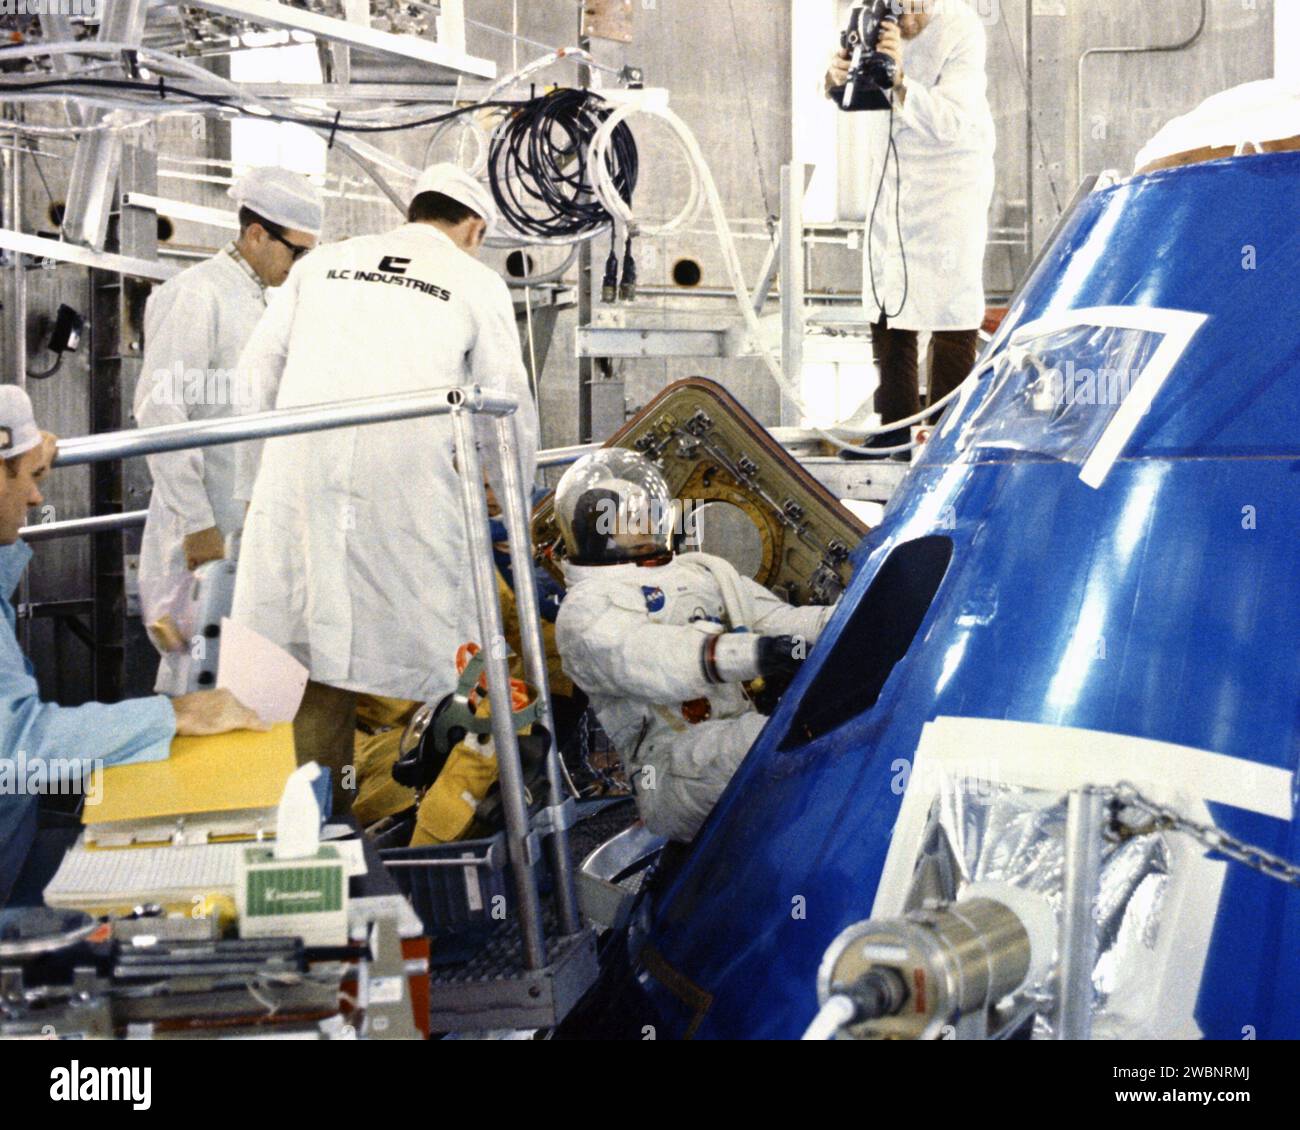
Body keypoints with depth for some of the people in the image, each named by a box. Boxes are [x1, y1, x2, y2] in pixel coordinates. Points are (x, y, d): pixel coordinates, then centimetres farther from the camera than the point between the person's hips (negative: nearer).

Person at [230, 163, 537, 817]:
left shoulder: (322, 264, 20)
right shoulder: (477, 283, 12)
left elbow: (254, 381, 16)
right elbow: (510, 411, 14)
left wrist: (251, 493, 21)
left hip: (299, 488, 3)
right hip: (408, 491, -3)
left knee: (312, 651, 7)